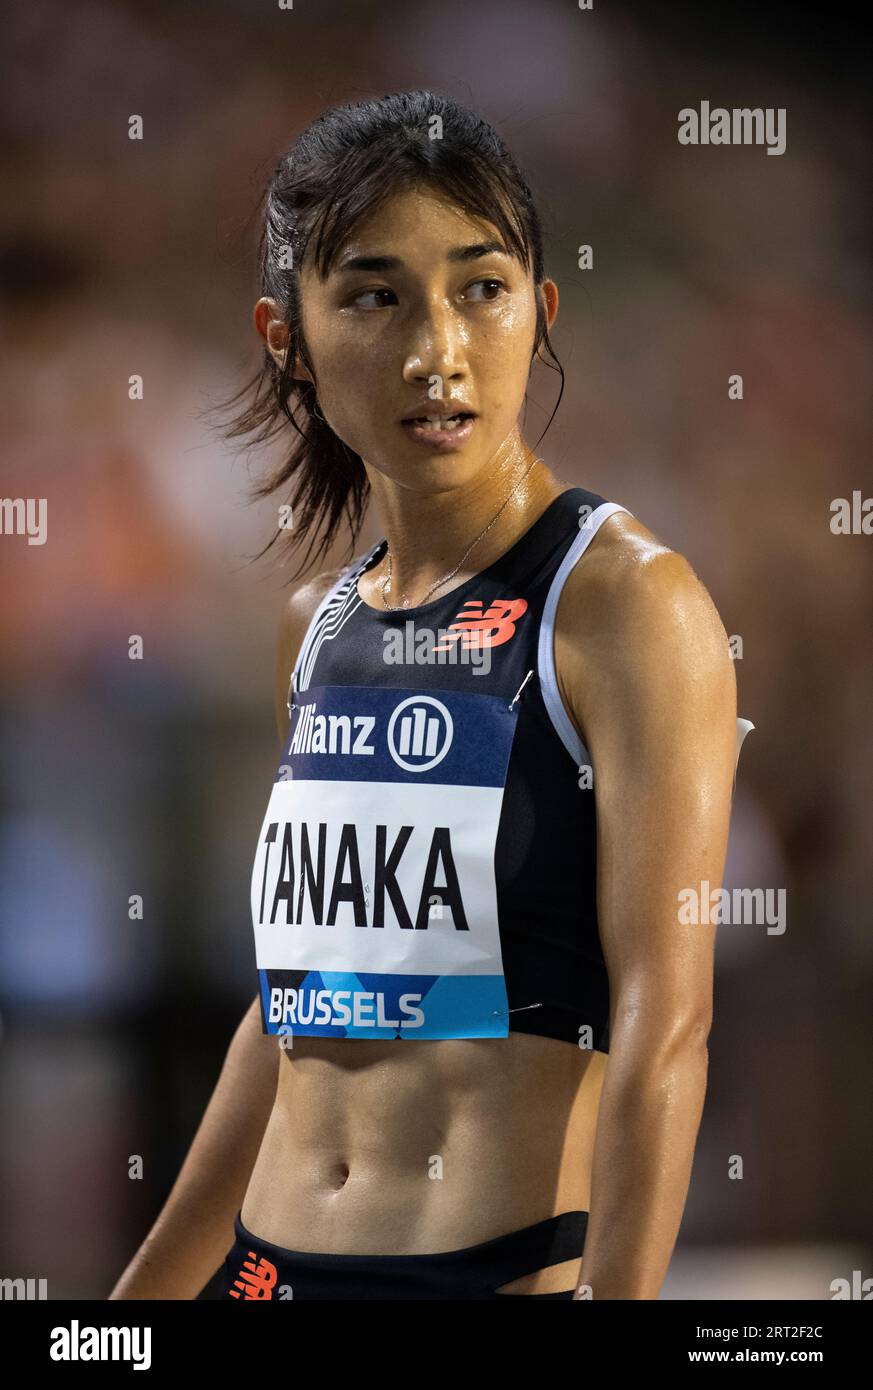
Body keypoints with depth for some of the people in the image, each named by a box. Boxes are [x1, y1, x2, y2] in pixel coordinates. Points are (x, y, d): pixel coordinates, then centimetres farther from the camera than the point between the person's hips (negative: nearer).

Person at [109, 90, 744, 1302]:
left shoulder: (624, 601, -9)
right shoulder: (317, 625, 11)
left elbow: (665, 1025, -15)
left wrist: (617, 1292, -23)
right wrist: (147, 1293, 20)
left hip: (512, 1265, -6)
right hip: (274, 1264, 6)